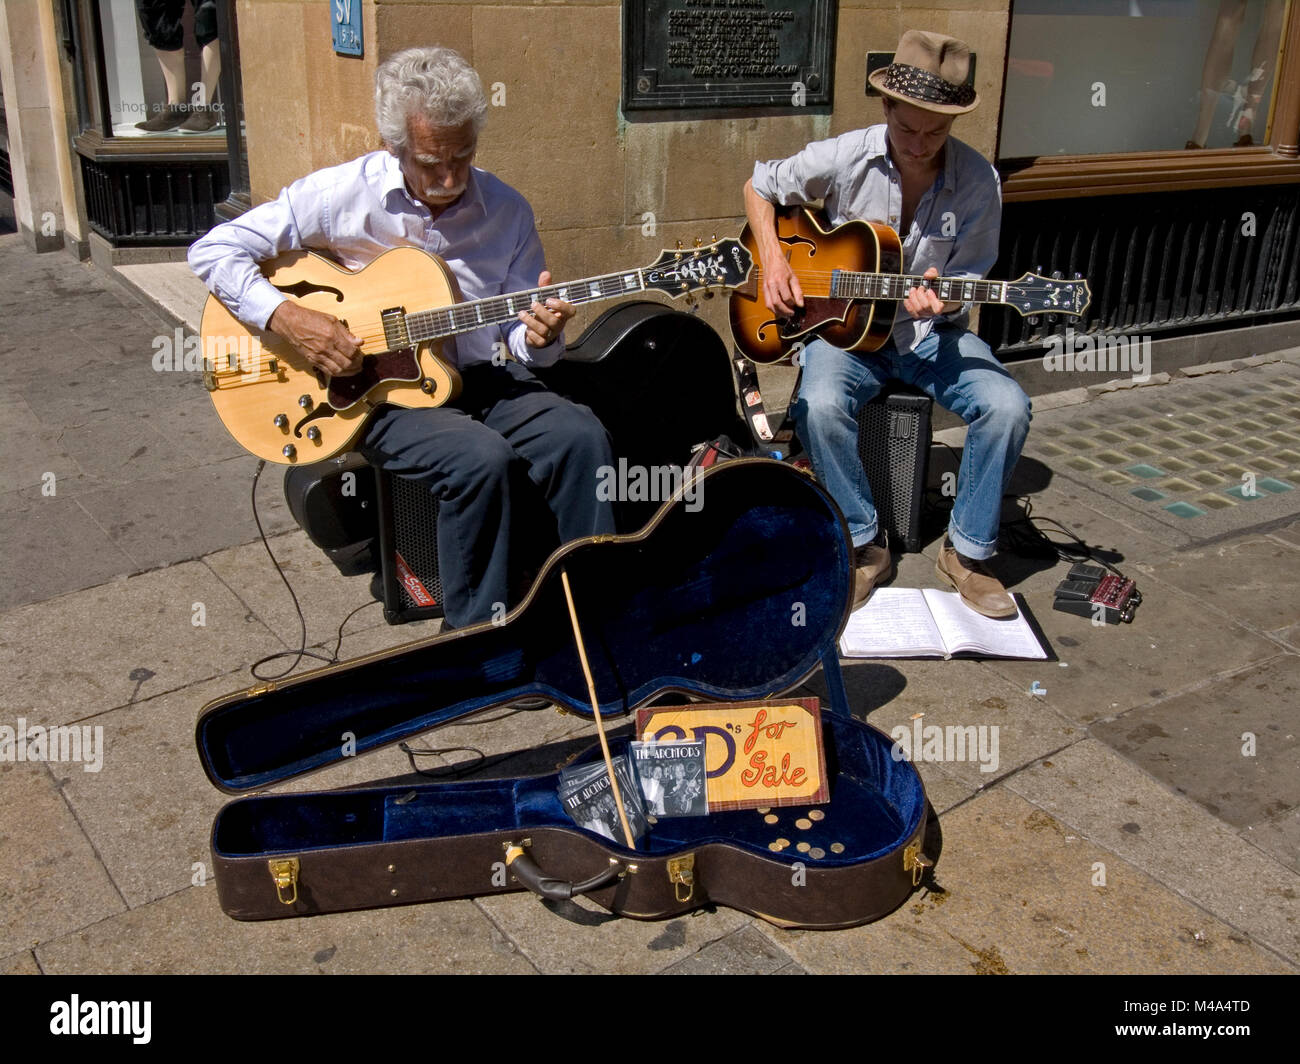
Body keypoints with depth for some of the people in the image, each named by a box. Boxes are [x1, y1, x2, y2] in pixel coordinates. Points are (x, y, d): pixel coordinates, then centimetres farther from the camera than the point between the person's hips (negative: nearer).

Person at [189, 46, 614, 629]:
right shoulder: (341, 194, -7)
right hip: (372, 390, -3)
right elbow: (213, 249, -4)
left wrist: (537, 336, -18)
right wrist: (286, 317, -19)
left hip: (480, 381, 4)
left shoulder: (507, 210, 2)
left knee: (581, 435, -23)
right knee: (482, 457, -32)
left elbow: (519, 339, 7)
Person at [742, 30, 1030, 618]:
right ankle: (865, 545, -10)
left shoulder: (977, 181, -8)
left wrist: (940, 298, -24)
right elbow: (758, 187, 5)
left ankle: (967, 551, -5)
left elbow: (970, 275, 0)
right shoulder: (847, 157, -9)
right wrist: (774, 260, -9)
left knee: (1007, 405, -24)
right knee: (820, 406, -33)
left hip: (932, 332, 1)